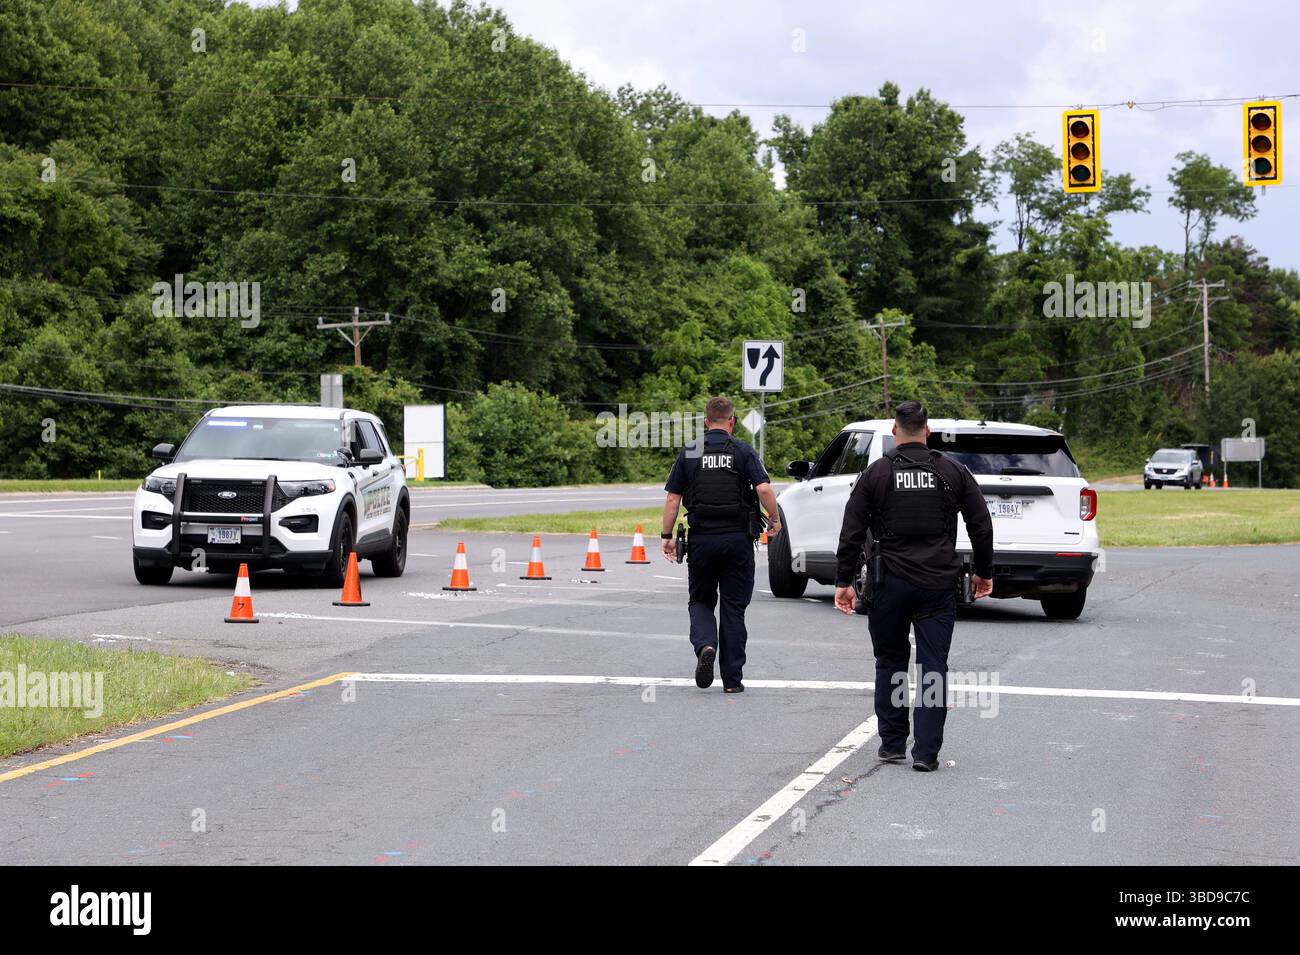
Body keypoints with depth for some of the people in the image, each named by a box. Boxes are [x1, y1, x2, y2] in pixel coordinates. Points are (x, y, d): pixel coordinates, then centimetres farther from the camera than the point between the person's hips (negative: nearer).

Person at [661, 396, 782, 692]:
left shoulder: (688, 453, 3)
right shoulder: (743, 451, -2)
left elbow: (672, 499, 1)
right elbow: (764, 489, -13)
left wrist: (667, 537, 9)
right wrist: (775, 520, 2)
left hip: (701, 540, 1)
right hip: (737, 540, -1)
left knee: (700, 601, 16)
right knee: (733, 607, 7)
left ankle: (705, 644, -14)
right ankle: (732, 678, 8)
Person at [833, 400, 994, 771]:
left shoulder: (876, 474, -1)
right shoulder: (954, 472, 3)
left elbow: (852, 532, -3)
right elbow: (981, 526, 6)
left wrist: (844, 581, 3)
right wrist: (984, 572, 19)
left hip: (890, 585, 0)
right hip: (939, 586, 1)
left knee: (890, 664, 14)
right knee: (933, 667, 2)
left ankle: (892, 744, 16)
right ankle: (926, 752, -4)